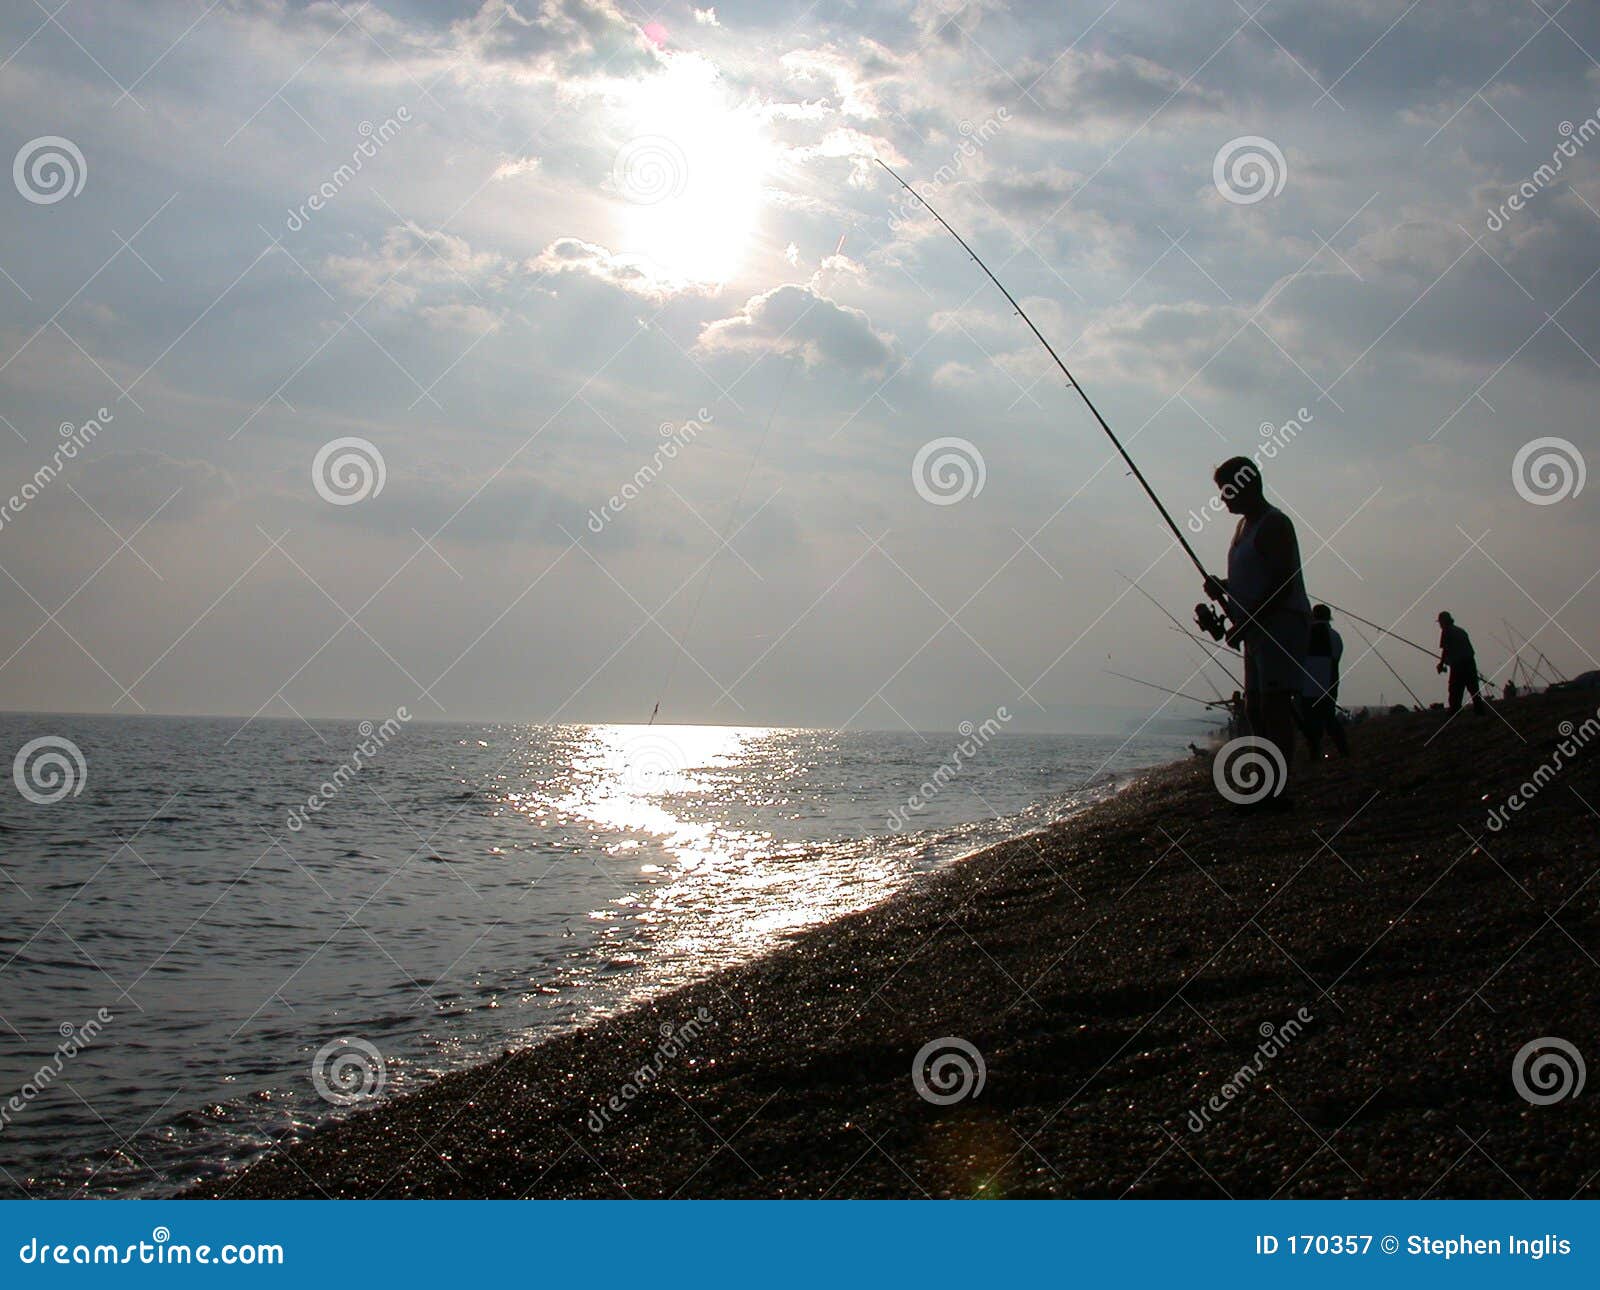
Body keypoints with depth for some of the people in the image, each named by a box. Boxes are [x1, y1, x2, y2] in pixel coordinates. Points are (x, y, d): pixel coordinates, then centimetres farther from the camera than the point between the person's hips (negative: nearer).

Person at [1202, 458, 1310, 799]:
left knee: (1274, 706, -14)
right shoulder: (1245, 525, 19)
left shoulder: (1273, 525, -12)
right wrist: (1221, 586, 8)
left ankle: (1277, 791, -16)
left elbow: (1283, 584, -20)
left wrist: (1245, 623, -20)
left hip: (1281, 625, -11)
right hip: (1258, 628, 11)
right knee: (1256, 709, 9)